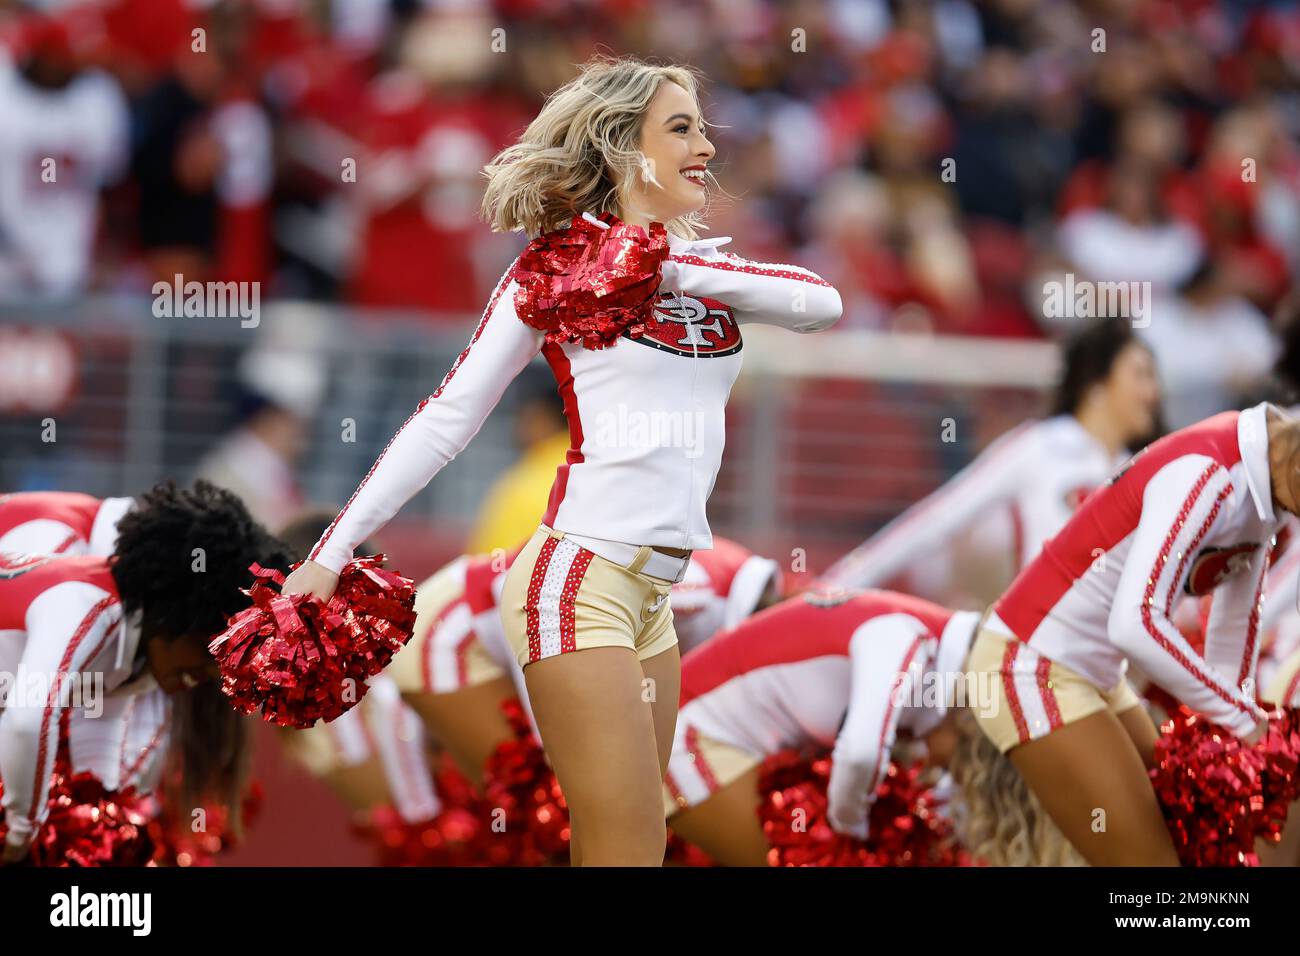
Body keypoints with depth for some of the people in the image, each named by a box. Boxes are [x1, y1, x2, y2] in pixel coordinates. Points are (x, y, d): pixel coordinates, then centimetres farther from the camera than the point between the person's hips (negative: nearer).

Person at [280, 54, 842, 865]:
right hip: (579, 584, -7)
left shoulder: (705, 268, 15)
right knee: (628, 854, -13)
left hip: (653, 599, 7)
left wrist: (683, 272, -14)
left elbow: (823, 304, -3)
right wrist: (332, 553, -8)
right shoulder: (558, 265, -2)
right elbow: (445, 420, -3)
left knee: (624, 847, 7)